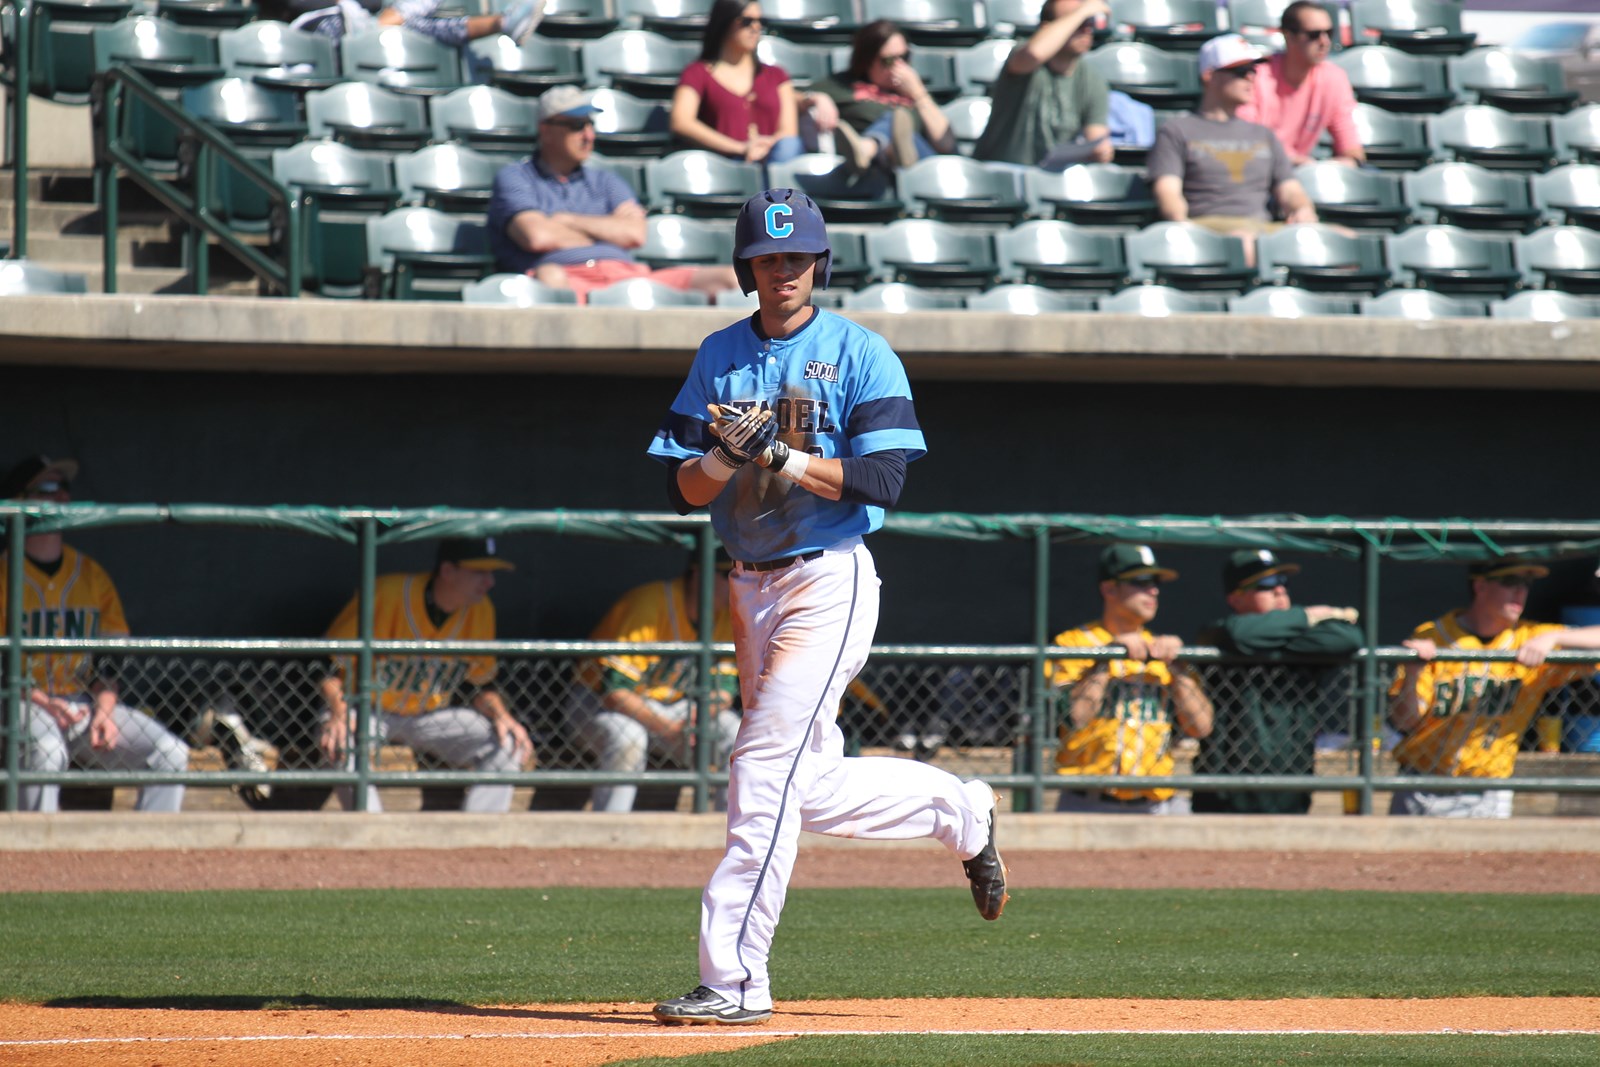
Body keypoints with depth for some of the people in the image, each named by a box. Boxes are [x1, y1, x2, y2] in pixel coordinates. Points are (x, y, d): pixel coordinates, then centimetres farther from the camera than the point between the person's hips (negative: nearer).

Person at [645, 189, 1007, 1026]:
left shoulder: (861, 355, -5)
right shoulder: (719, 356, 10)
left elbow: (881, 480, -14)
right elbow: (683, 488, 5)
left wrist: (781, 456, -21)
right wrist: (727, 454, -16)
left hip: (830, 580, -7)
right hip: (751, 584, 7)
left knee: (765, 764, -15)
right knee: (813, 789, 11)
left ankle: (734, 979, -15)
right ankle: (959, 811, 37)